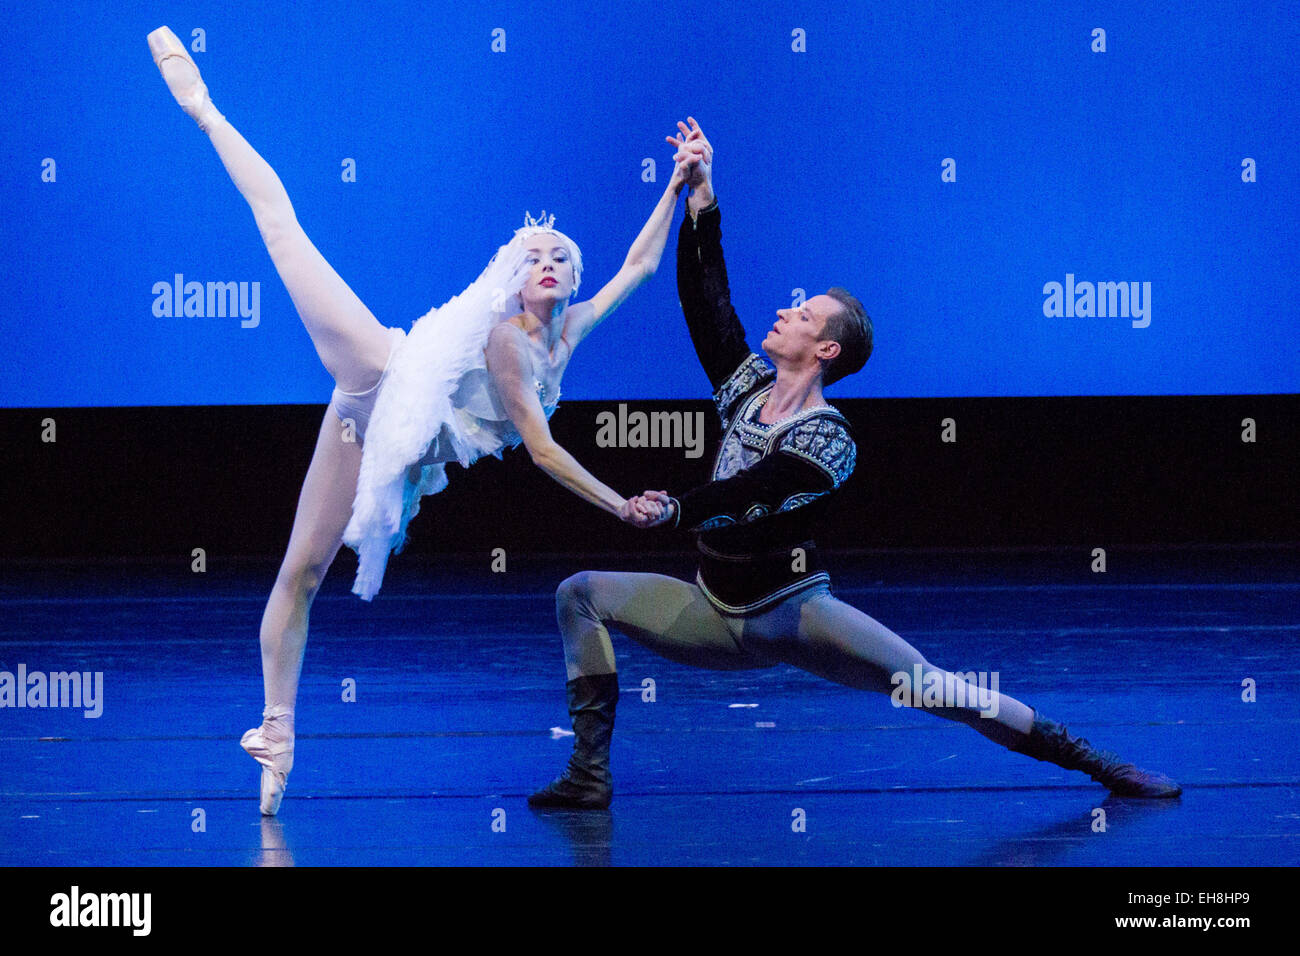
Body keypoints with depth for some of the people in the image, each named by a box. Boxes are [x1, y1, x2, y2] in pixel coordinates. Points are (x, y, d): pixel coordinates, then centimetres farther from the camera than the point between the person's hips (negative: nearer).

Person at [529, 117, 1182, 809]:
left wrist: (675, 510, -43)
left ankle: (1093, 763, -9)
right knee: (581, 594, -3)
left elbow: (750, 496, -29)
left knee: (930, 687, -17)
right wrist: (701, 195, 0)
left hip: (791, 615, -6)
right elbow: (705, 298, 5)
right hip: (715, 615, 7)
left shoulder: (828, 443, -14)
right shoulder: (748, 388, 5)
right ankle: (589, 773, -9)